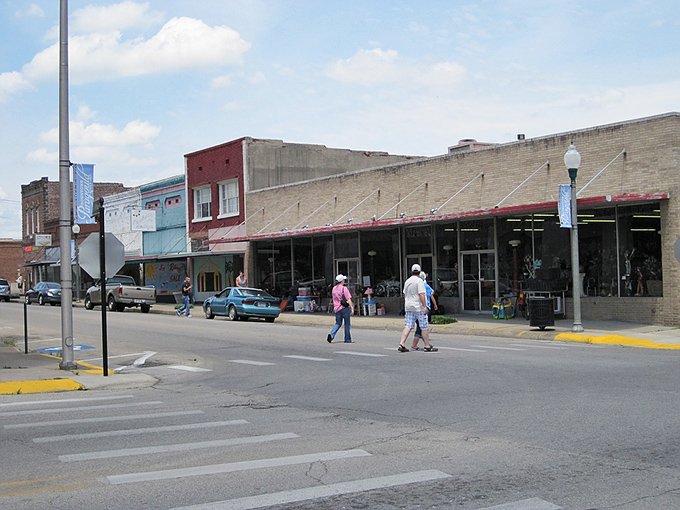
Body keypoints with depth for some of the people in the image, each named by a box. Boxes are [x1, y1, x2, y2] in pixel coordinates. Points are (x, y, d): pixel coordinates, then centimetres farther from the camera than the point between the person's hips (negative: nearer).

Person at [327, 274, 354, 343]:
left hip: (337, 308, 6)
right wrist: (352, 308, -17)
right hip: (345, 308, -6)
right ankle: (347, 339, 9)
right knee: (347, 324, 5)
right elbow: (348, 299, -16)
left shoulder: (334, 289, 9)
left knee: (338, 323, 14)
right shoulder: (344, 288, -11)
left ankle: (331, 334, -8)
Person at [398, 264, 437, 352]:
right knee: (425, 327, 1)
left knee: (407, 326, 4)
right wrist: (425, 306, -19)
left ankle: (401, 344, -6)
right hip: (419, 307, -7)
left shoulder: (407, 281, 13)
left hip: (409, 308, 7)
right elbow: (421, 294, -19)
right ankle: (427, 346, 6)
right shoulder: (419, 281, -11)